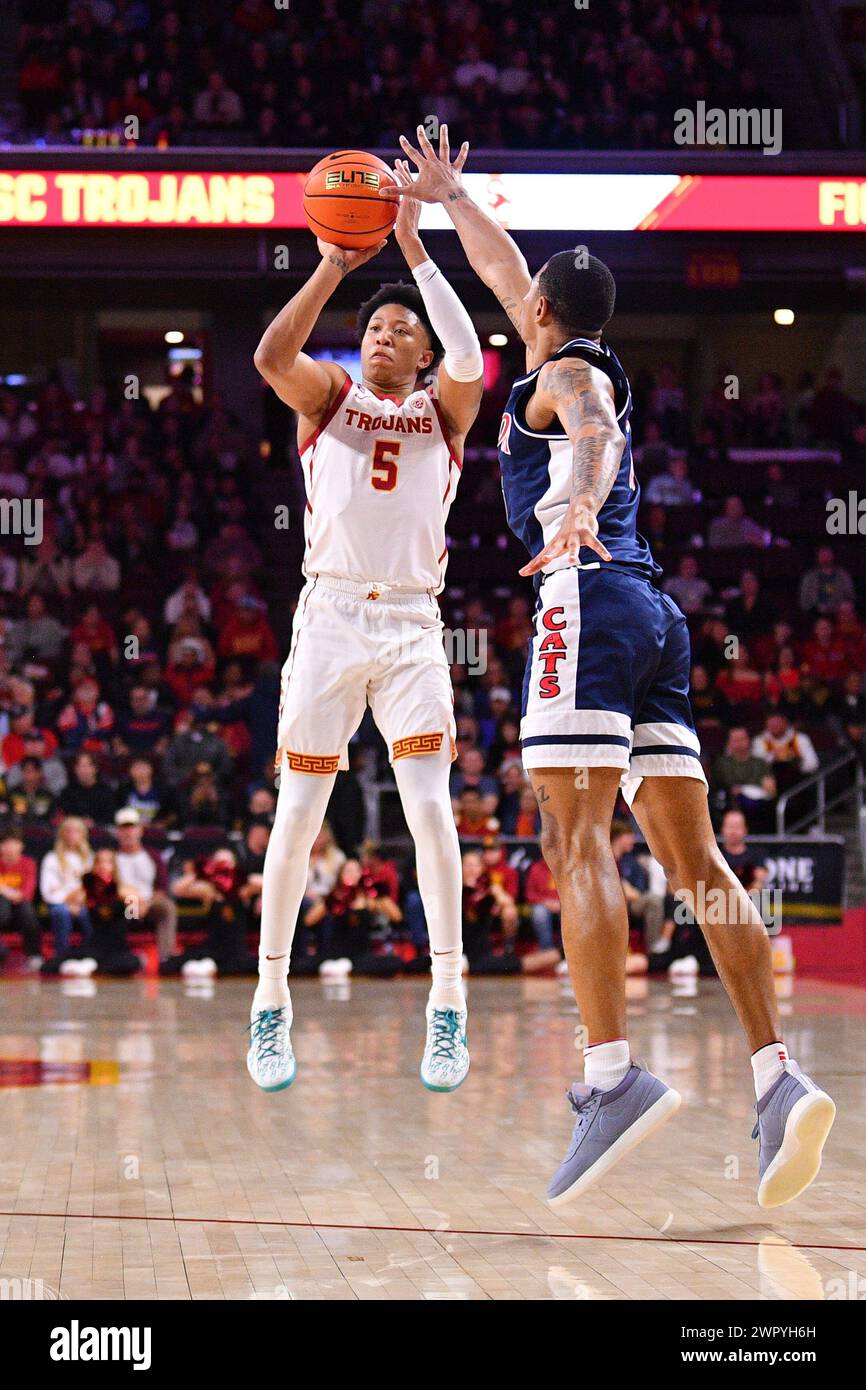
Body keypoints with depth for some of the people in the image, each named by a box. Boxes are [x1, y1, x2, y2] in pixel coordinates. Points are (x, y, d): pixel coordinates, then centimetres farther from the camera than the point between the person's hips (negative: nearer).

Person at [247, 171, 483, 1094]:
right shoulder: (330, 394, 10)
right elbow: (271, 356, -13)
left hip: (412, 622, 0)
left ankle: (448, 1007, -8)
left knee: (429, 803, -12)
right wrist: (333, 264, -20)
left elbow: (470, 359, -14)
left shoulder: (441, 409, 9)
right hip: (330, 614, 0)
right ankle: (271, 1002, 11)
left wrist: (412, 246, -17)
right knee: (298, 813, 1)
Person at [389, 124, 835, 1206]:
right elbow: (506, 277, 46)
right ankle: (777, 1075, -12)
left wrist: (579, 501, -41)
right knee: (692, 856, -1)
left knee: (576, 840, -17)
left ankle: (613, 1076, -30)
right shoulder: (589, 371, 29)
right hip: (653, 612, 8)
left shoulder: (566, 374, 5)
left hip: (588, 594, -8)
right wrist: (448, 196, 55)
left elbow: (597, 430, -21)